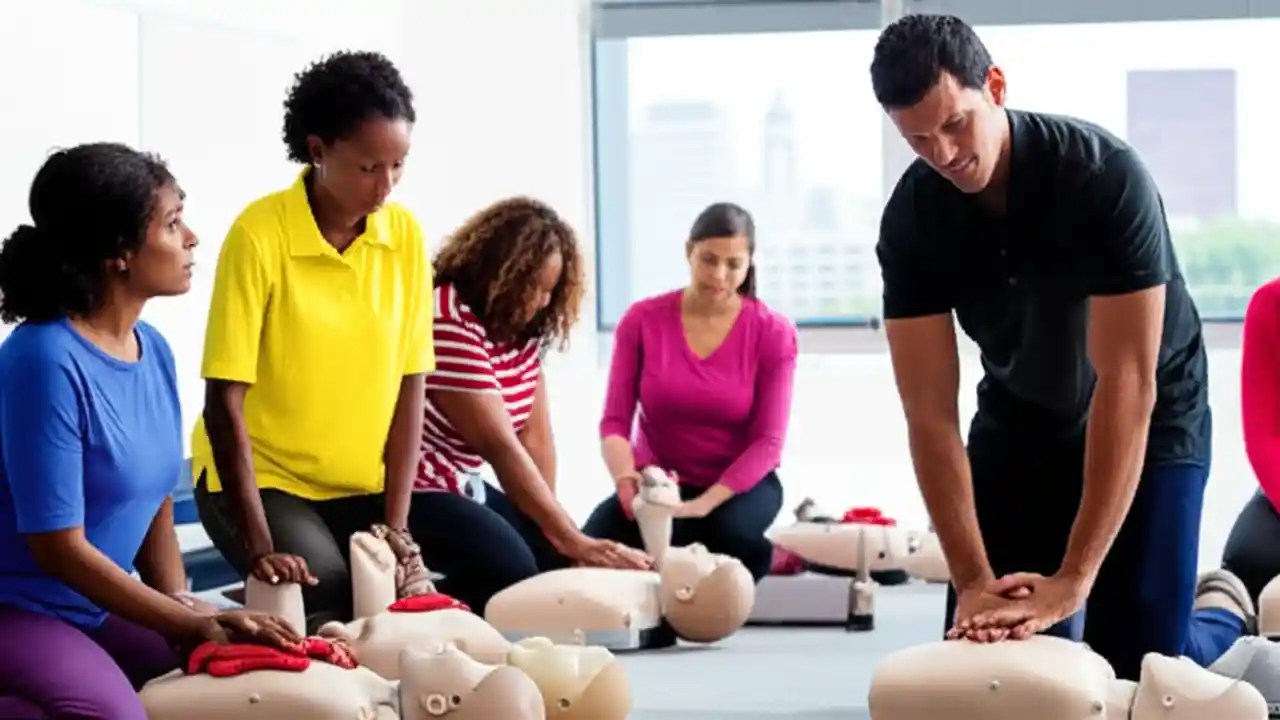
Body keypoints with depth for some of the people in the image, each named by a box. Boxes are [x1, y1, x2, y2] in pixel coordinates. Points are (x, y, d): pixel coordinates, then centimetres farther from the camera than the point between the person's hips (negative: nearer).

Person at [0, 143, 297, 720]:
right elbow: (60, 547, -20)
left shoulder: (154, 351, 3)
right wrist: (193, 623, -16)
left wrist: (182, 606, -7)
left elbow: (155, 504, 11)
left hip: (93, 608, 9)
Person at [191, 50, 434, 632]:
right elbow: (224, 401, -18)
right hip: (263, 475, -4)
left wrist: (396, 524, -9)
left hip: (361, 484, 4)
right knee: (330, 599, -26)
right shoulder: (260, 234, -18)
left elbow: (409, 385, -2)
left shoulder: (406, 235, -4)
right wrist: (260, 549, -24)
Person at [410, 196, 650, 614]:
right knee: (511, 568, -26)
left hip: (462, 486, 10)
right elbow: (500, 446, -25)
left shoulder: (522, 329, 6)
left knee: (555, 558, -3)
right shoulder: (449, 321, -23)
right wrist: (572, 541, -24)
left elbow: (536, 438, 2)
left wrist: (552, 528, -9)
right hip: (411, 490, -9)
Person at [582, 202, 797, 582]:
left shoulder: (773, 333, -9)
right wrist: (627, 479, -32)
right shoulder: (642, 320, -6)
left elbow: (767, 441, -11)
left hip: (739, 483, -2)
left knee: (725, 534, -38)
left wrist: (703, 504, -25)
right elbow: (615, 421, -8)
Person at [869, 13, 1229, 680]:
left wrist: (1073, 579, -37)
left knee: (1138, 659, -12)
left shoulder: (1105, 176, -32)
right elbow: (930, 410, -19)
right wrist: (971, 580, -29)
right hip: (1019, 414, 4)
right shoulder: (912, 217, -20)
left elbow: (1126, 385, -34)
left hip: (1149, 417, -4)